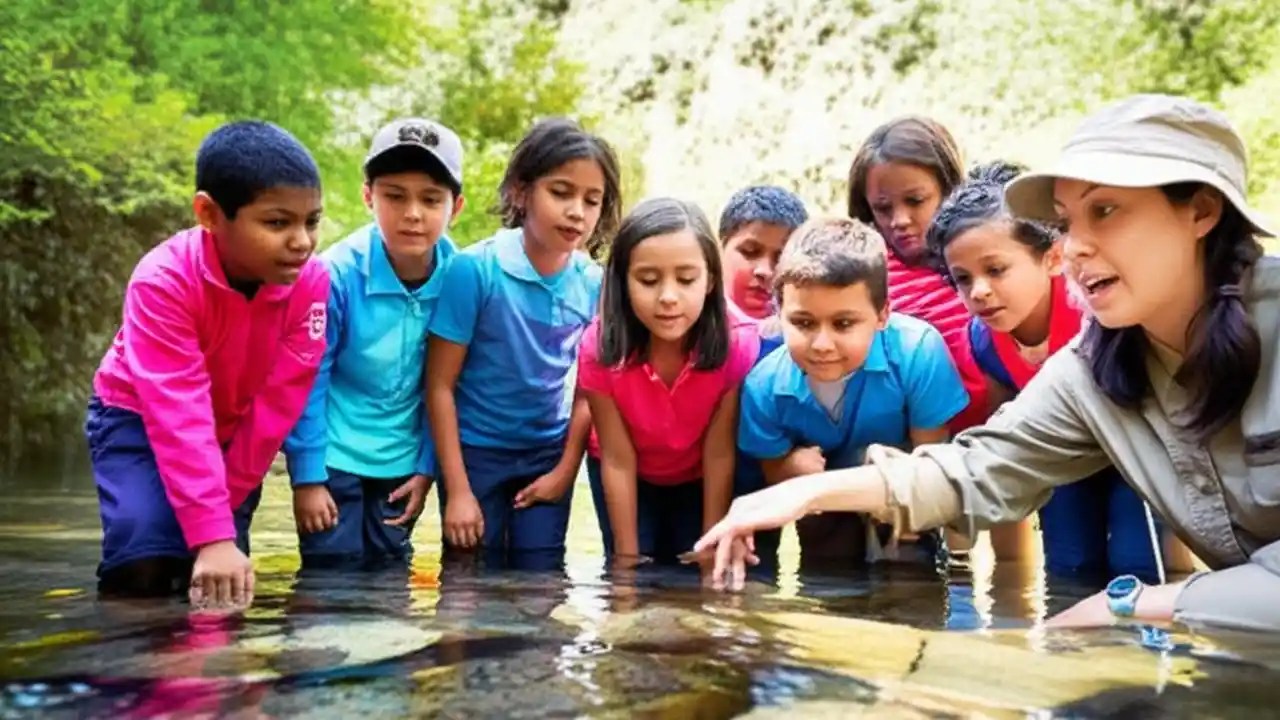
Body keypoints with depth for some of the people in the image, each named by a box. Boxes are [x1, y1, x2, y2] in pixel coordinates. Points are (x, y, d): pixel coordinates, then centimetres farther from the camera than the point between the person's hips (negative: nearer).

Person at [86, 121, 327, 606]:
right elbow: (180, 416, -38)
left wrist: (221, 507, -17)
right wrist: (213, 535, -43)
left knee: (219, 584, -7)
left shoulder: (310, 281, -24)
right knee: (146, 563, -21)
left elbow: (279, 403, -19)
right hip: (140, 418, -3)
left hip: (235, 427, 3)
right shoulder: (164, 281, -33)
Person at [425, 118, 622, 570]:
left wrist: (566, 470, -1)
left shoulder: (594, 285, -9)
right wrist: (458, 490, -14)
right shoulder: (475, 268, -18)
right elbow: (440, 385, -14)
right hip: (475, 450, -3)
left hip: (548, 455, 3)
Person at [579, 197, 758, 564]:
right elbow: (617, 460, -23)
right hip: (632, 478, 0)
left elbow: (719, 454, -23)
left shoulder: (737, 343, -32)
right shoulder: (600, 347, -32)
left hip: (700, 479, 0)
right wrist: (627, 556, -18)